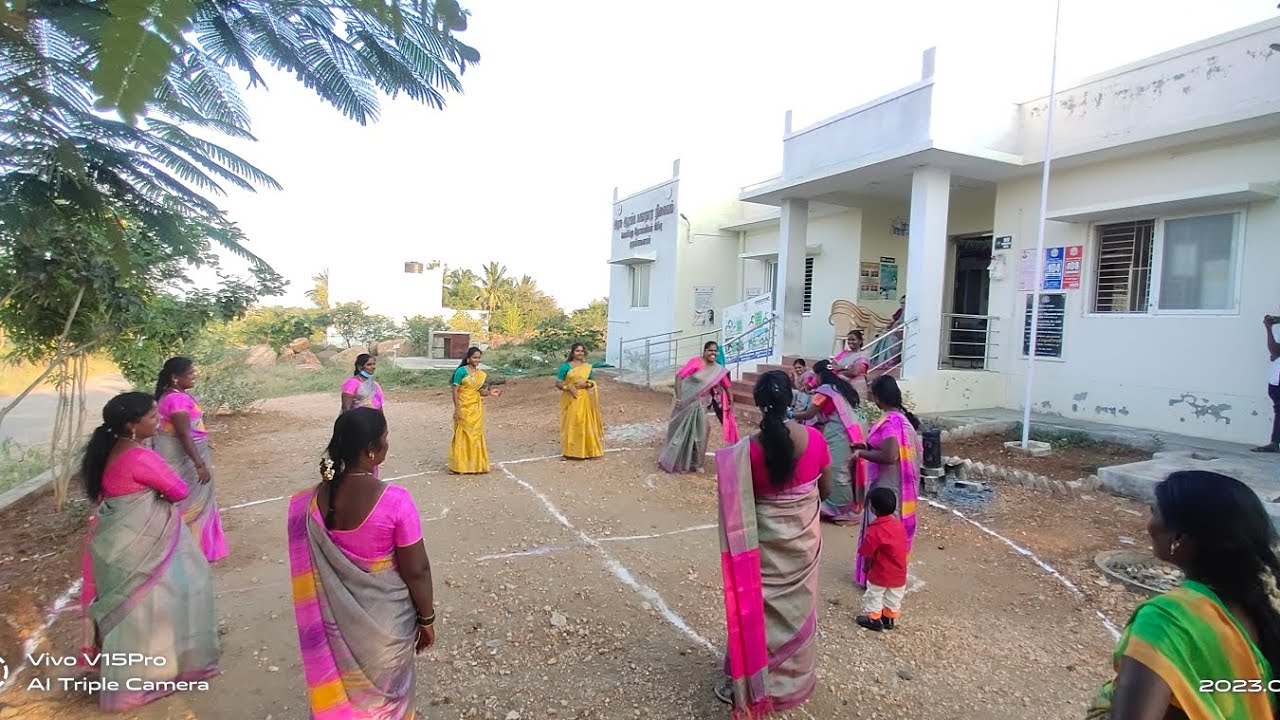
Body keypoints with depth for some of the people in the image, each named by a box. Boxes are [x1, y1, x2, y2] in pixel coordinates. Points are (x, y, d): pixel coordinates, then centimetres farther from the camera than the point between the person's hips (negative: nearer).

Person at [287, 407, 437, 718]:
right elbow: (416, 571, -18)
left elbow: (312, 567, -2)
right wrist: (426, 619, -5)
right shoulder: (394, 500, -28)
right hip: (385, 620, -4)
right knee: (385, 691, 22)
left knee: (344, 685, 29)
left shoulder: (314, 499, -14)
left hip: (338, 619, 4)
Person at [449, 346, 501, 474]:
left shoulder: (481, 374, 7)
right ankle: (461, 465, 8)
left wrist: (490, 392, -8)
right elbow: (455, 391, -11)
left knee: (476, 434, 10)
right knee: (463, 435, 0)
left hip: (476, 408, 6)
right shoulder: (461, 371, -10)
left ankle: (475, 464, 20)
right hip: (464, 408, -6)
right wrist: (457, 408, -16)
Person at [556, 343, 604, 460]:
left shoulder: (588, 367, 7)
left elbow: (592, 382, 12)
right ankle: (571, 450, 6)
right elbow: (558, 383, -4)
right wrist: (568, 388, -19)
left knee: (585, 423, 5)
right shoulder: (566, 366, -3)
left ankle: (586, 449, 15)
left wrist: (586, 384, -9)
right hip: (571, 400, -3)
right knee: (571, 423, -2)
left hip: (584, 400, 3)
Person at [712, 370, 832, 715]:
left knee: (757, 609, 14)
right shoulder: (814, 438, -13)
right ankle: (793, 682, 40)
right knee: (797, 608, 21)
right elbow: (826, 490, -1)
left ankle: (748, 684, 27)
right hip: (805, 536, 3)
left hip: (765, 538, -3)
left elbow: (740, 500, -13)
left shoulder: (749, 448, -21)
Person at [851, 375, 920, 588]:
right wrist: (868, 448, 9)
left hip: (885, 487, -9)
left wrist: (862, 453, -18)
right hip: (896, 485, 9)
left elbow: (889, 456, -31)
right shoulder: (903, 418, 6)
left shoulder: (890, 422, -23)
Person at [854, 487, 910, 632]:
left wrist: (866, 567, 0)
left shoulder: (875, 530, -26)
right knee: (894, 598, 24)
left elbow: (869, 554, -19)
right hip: (899, 573, 6)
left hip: (880, 573, -6)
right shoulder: (899, 524, -6)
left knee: (874, 596, 16)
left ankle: (874, 619, 29)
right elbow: (901, 548, 6)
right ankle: (890, 618, 39)